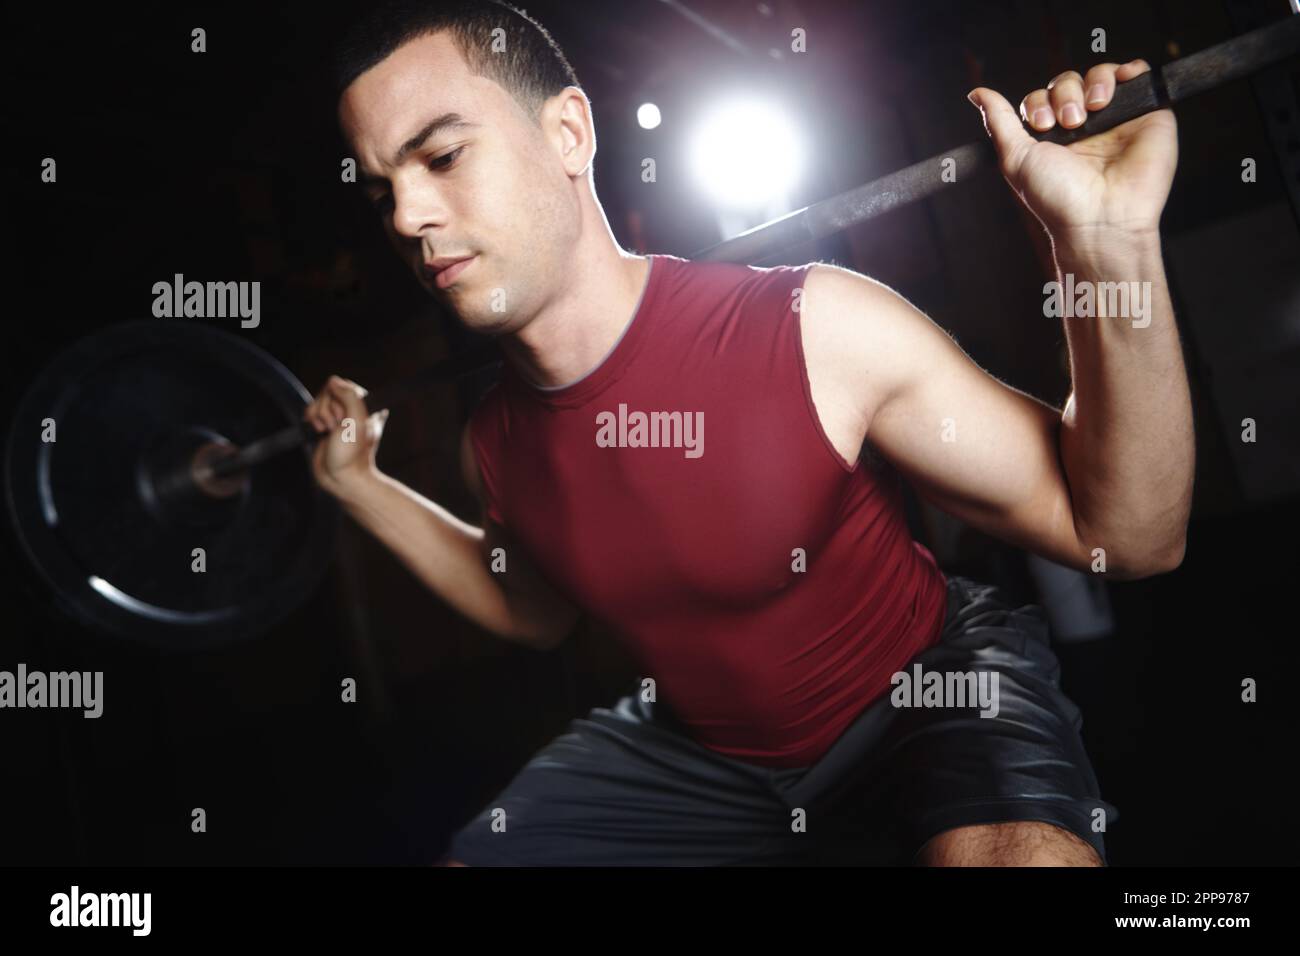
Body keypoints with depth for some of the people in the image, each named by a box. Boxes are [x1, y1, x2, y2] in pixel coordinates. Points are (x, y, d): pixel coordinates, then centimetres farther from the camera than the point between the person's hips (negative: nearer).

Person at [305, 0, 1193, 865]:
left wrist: (1111, 243, -35)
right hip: (696, 751, 5)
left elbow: (1125, 536, -21)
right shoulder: (494, 439, -9)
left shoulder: (821, 331, -26)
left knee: (1025, 847, -36)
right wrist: (361, 486, 8)